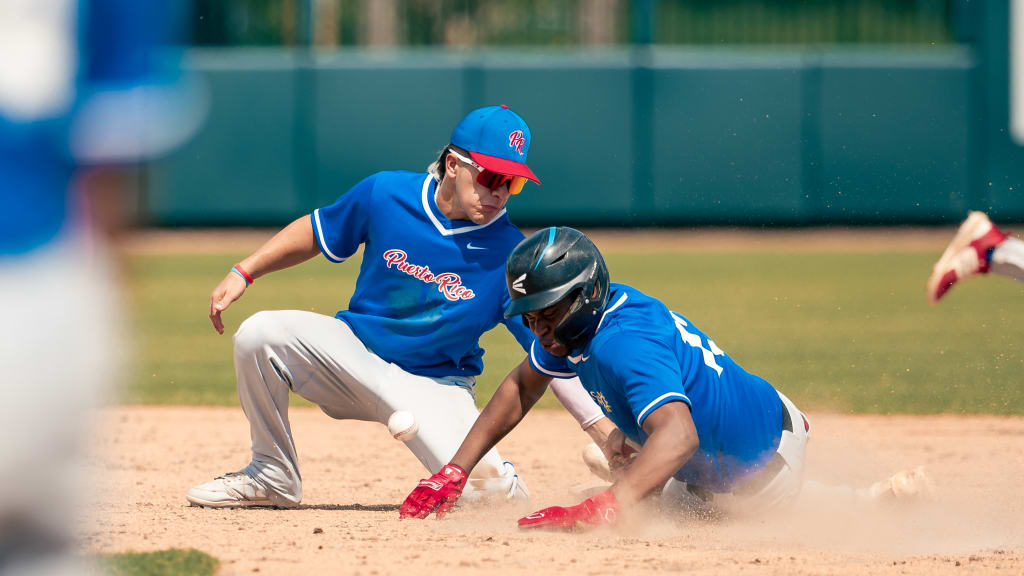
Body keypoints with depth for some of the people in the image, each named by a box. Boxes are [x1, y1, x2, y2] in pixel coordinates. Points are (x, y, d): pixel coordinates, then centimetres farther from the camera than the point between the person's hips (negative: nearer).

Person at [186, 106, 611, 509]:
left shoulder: (509, 255, -18)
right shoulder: (386, 194, -12)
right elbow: (316, 233, 7)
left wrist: (601, 429, -29)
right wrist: (242, 274, 0)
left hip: (436, 386, -2)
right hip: (354, 353, 2)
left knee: (485, 487, -28)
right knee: (261, 334, -23)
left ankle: (500, 477, 14)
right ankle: (272, 477, -3)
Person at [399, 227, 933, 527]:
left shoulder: (625, 342, -41)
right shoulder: (573, 320, -12)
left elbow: (678, 435, -57)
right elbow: (520, 388, 4)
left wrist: (604, 507, -71)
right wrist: (453, 473, -6)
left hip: (763, 456, -9)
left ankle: (885, 495, 25)